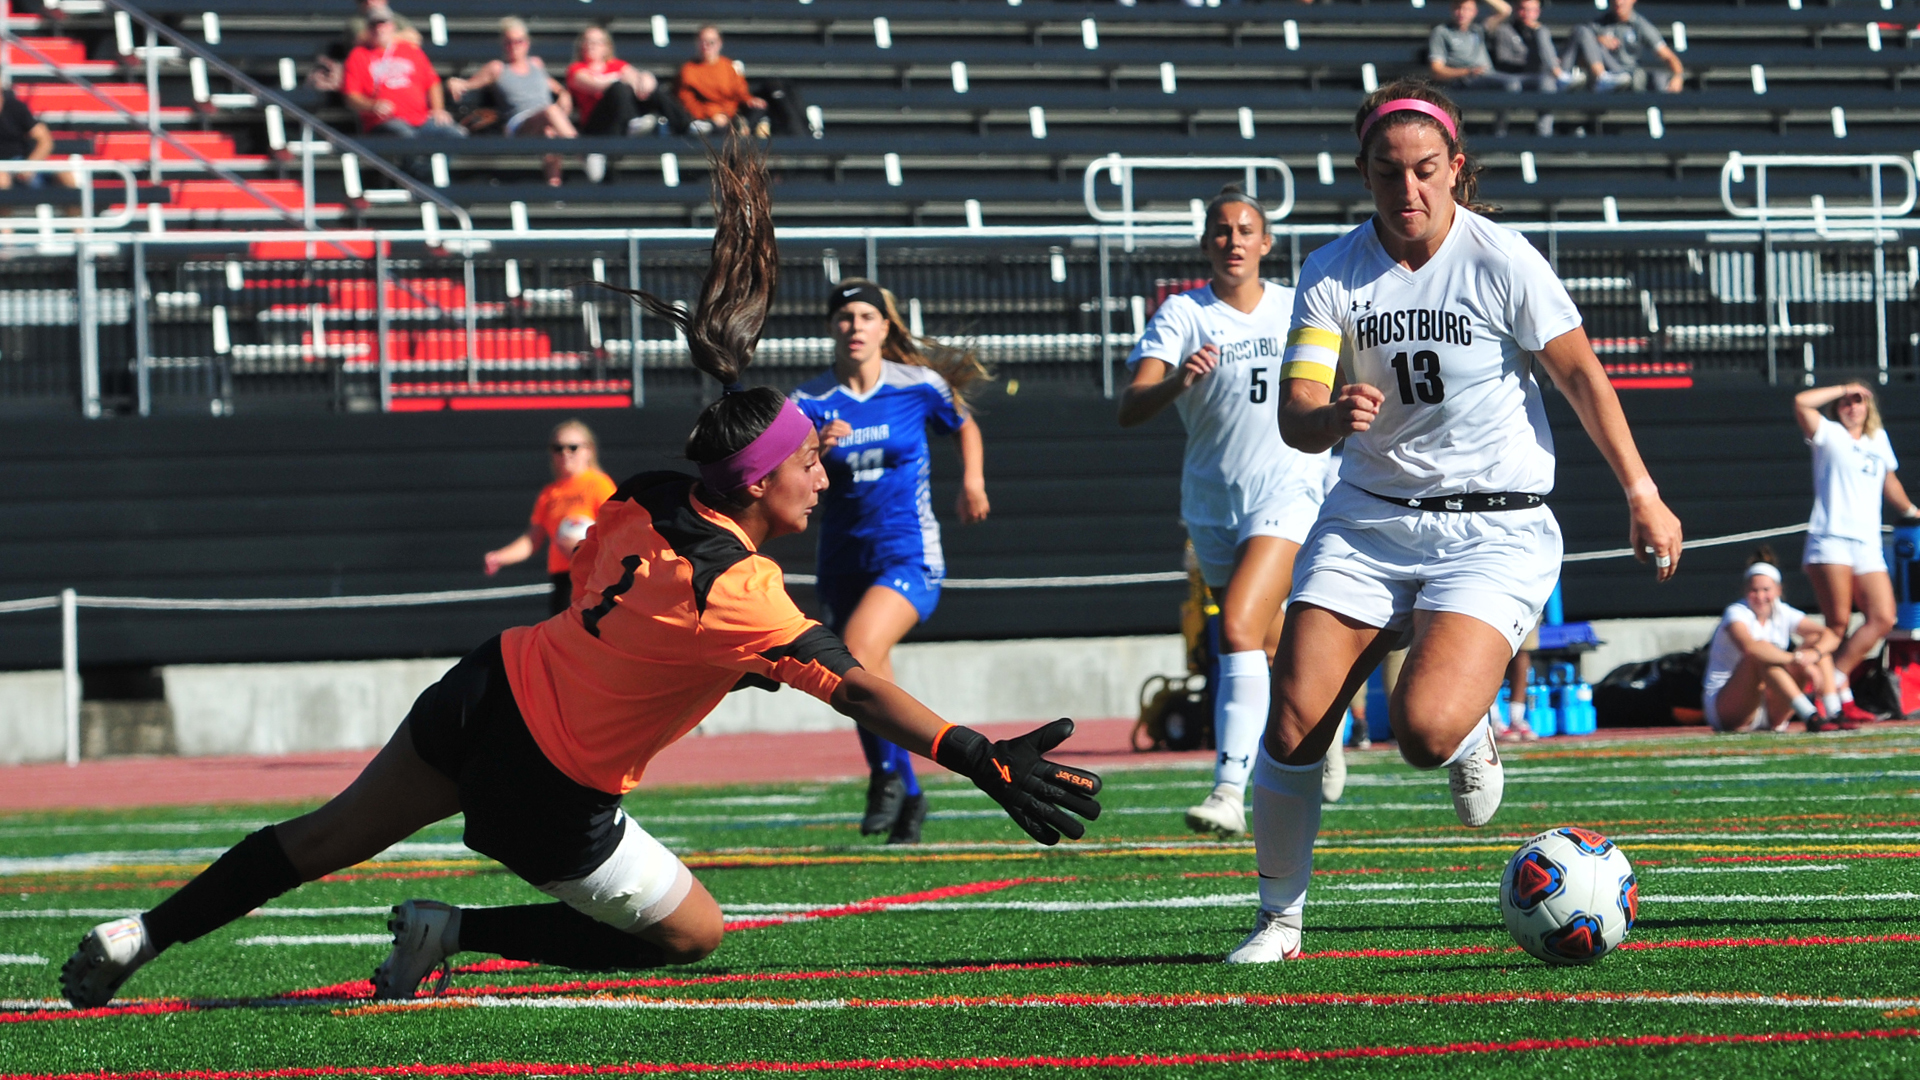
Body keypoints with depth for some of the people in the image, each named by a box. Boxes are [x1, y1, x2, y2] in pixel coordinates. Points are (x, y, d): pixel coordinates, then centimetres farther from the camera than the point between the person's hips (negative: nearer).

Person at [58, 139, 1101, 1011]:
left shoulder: (643, 503, -5)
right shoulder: (737, 594, -25)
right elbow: (858, 691, -30)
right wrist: (987, 764, -32)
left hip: (493, 689, 7)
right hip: (547, 794, -7)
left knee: (328, 837, 23)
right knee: (693, 932, 9)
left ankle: (139, 937, 25)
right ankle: (455, 931, 6)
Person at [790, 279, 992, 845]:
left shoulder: (919, 387, -3)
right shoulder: (810, 402, -3)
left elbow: (965, 427, 18)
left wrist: (972, 480, 2)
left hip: (909, 557, -4)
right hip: (842, 562, 4)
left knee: (856, 657, -27)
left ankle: (888, 773, -9)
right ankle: (908, 795, 30)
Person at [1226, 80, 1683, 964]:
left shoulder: (1501, 261, -10)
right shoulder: (1332, 276, -3)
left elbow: (1580, 375, -2)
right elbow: (1295, 422, -9)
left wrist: (1642, 494, -2)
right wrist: (1335, 415, -32)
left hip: (1494, 532, -3)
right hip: (1368, 519, 3)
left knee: (1423, 731, -23)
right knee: (1291, 726, -9)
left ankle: (1472, 729, 15)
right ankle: (1280, 917, 10)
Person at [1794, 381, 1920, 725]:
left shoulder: (1879, 438, 22)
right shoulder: (1830, 435, 5)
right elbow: (1801, 402, -12)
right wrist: (1844, 389, -2)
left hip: (1868, 545, 6)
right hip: (1831, 540, -6)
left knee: (1882, 619, -10)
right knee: (1838, 622, -12)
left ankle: (1834, 682, -5)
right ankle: (1840, 697, -10)